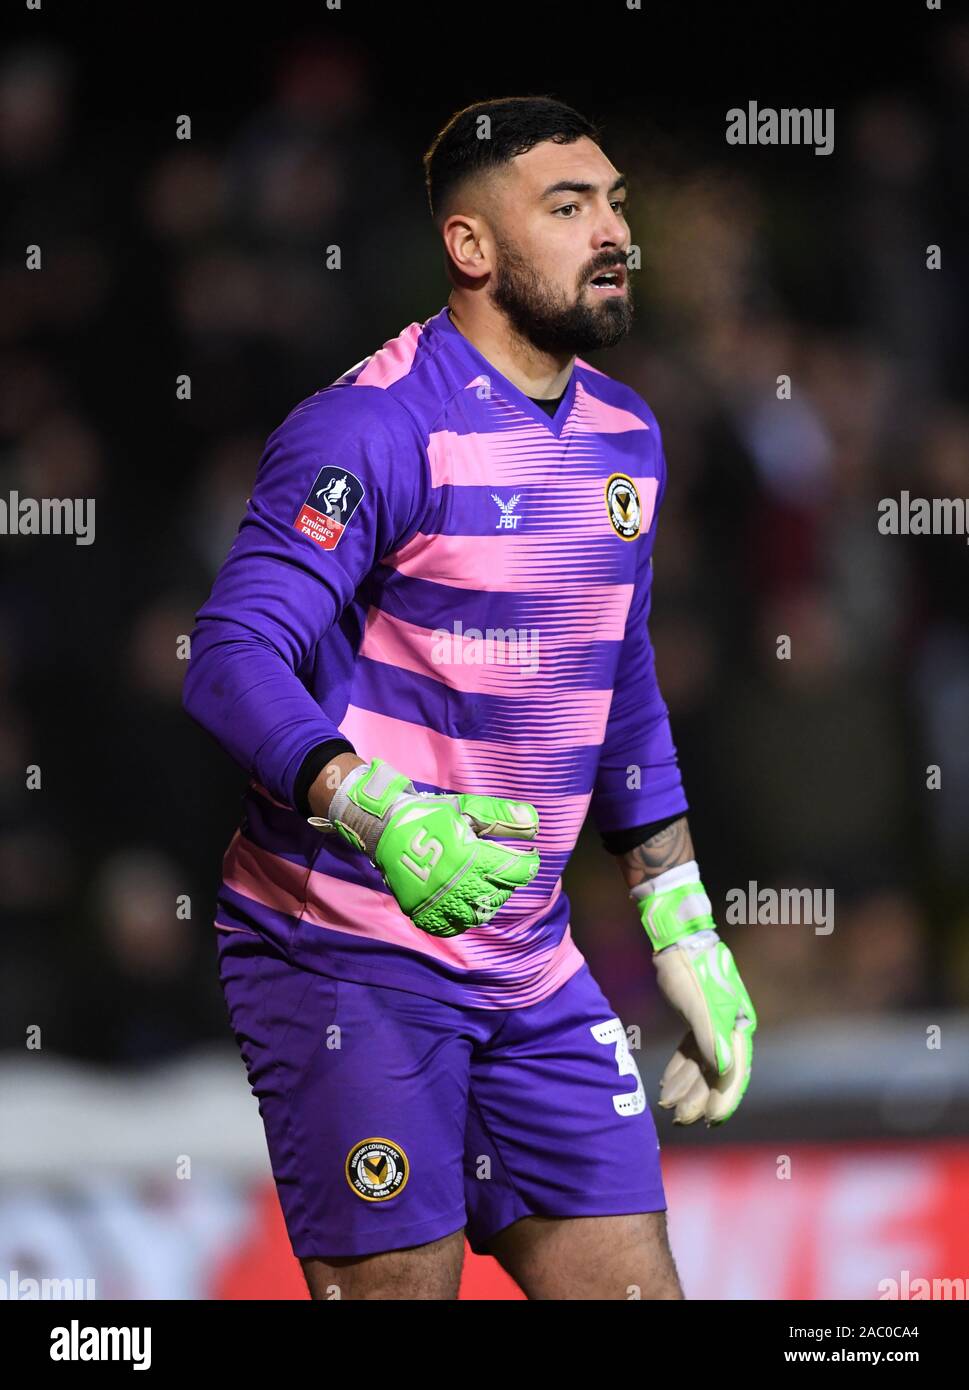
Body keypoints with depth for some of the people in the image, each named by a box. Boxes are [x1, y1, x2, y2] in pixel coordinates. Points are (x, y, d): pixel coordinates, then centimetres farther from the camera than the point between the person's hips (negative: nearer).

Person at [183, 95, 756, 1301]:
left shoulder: (625, 435, 12)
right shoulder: (374, 425, -14)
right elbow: (233, 661, -23)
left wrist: (681, 928, 20)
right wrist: (385, 816, -39)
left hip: (529, 968, 7)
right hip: (346, 958, -7)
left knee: (631, 1284, 3)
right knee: (398, 1285, -9)